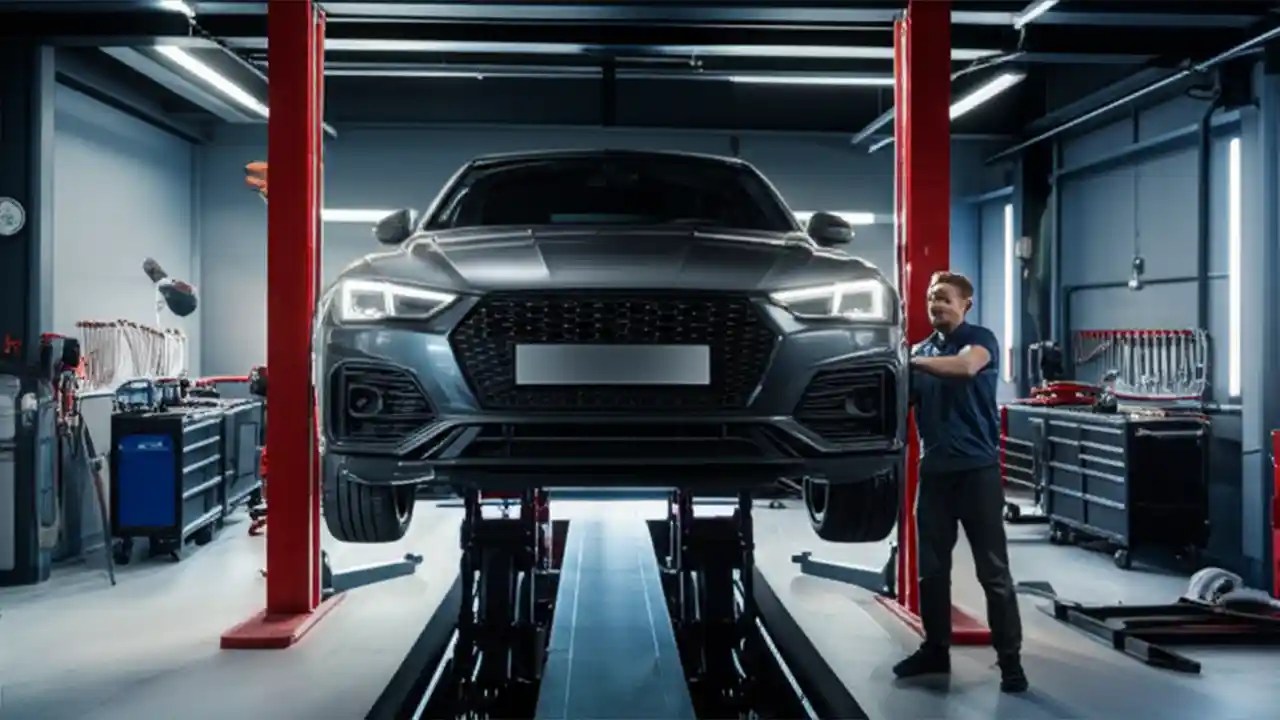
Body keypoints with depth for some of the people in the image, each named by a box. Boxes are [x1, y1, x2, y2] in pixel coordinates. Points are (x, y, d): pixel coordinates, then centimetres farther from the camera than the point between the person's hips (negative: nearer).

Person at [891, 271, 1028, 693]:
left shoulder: (980, 339, -2)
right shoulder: (920, 350, 13)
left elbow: (966, 366, -26)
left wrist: (912, 361, -23)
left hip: (977, 467, -5)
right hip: (934, 469, 5)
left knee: (993, 569, -1)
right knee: (931, 568, 10)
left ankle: (1010, 658, 7)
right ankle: (935, 649, 22)